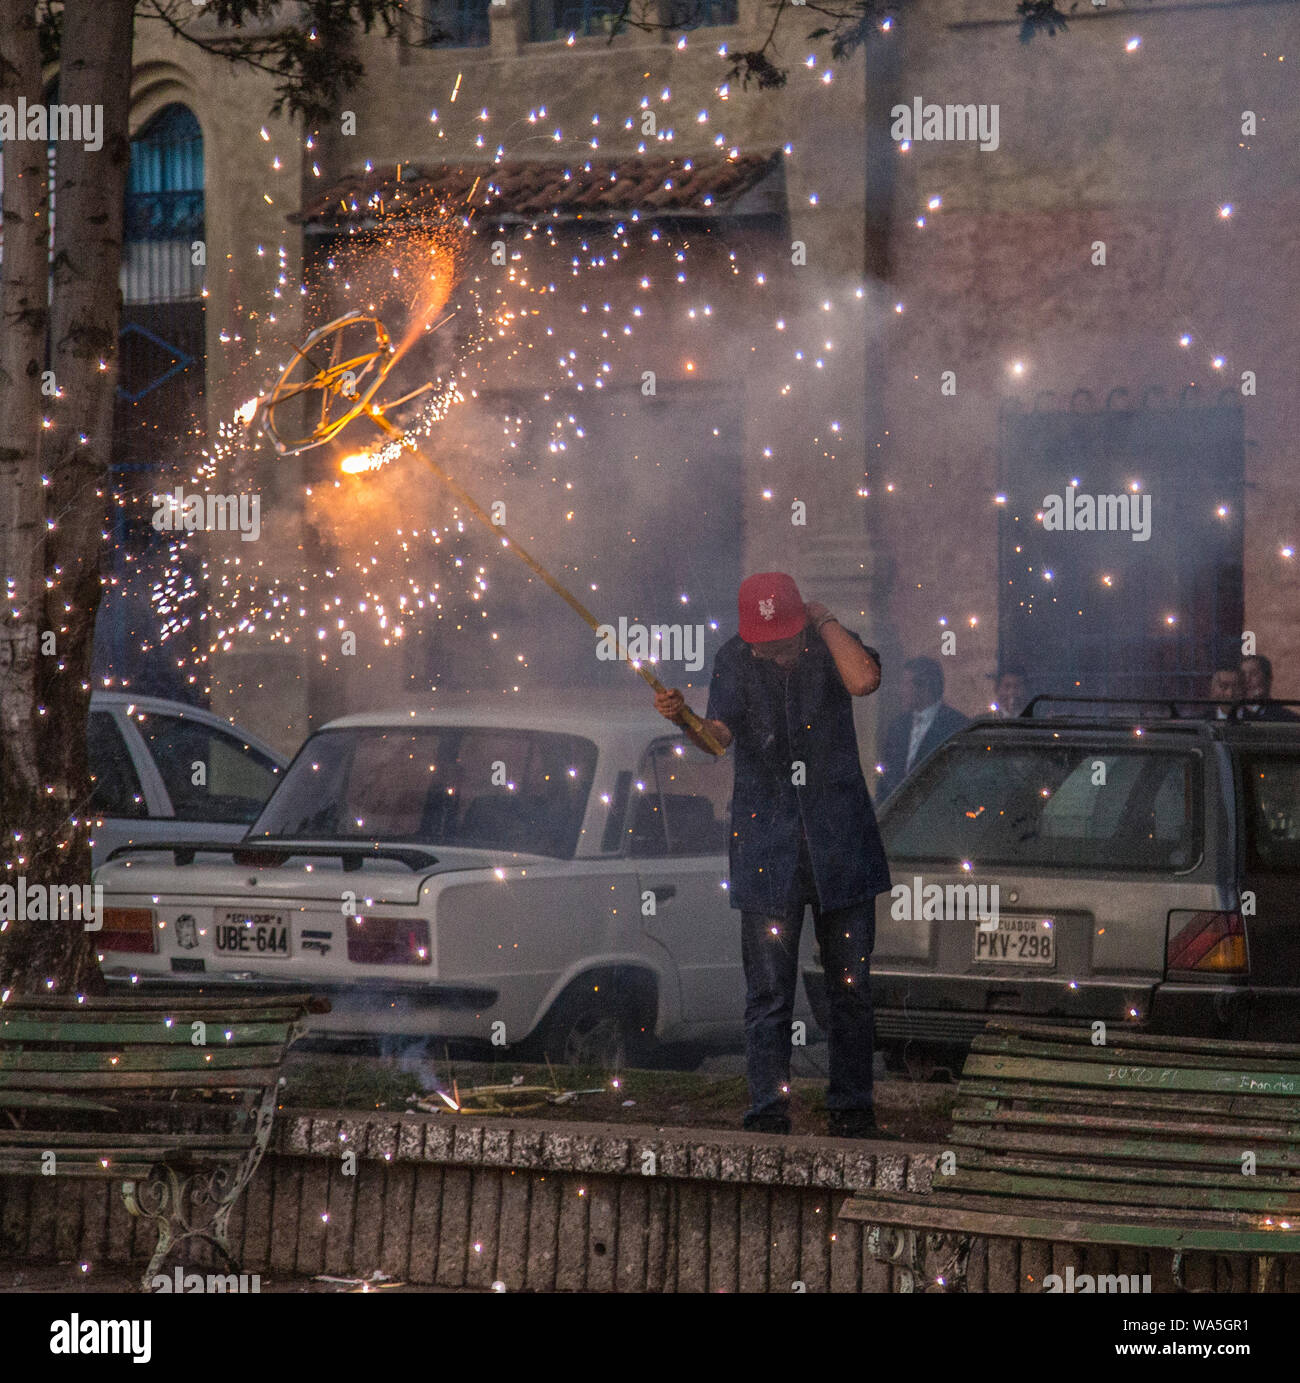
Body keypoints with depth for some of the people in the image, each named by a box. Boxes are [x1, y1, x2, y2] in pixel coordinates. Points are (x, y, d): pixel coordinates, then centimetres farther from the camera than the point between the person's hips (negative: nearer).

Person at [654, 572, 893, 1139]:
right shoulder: (735, 658, 0)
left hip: (840, 838, 1)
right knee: (768, 992, -4)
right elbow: (719, 734, -12)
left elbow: (863, 679, -24)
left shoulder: (831, 644, -1)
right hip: (767, 846, -1)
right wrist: (685, 719, -33)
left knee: (851, 986, 7)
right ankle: (768, 1118, -1)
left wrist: (824, 619, -14)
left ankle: (852, 1113, 18)